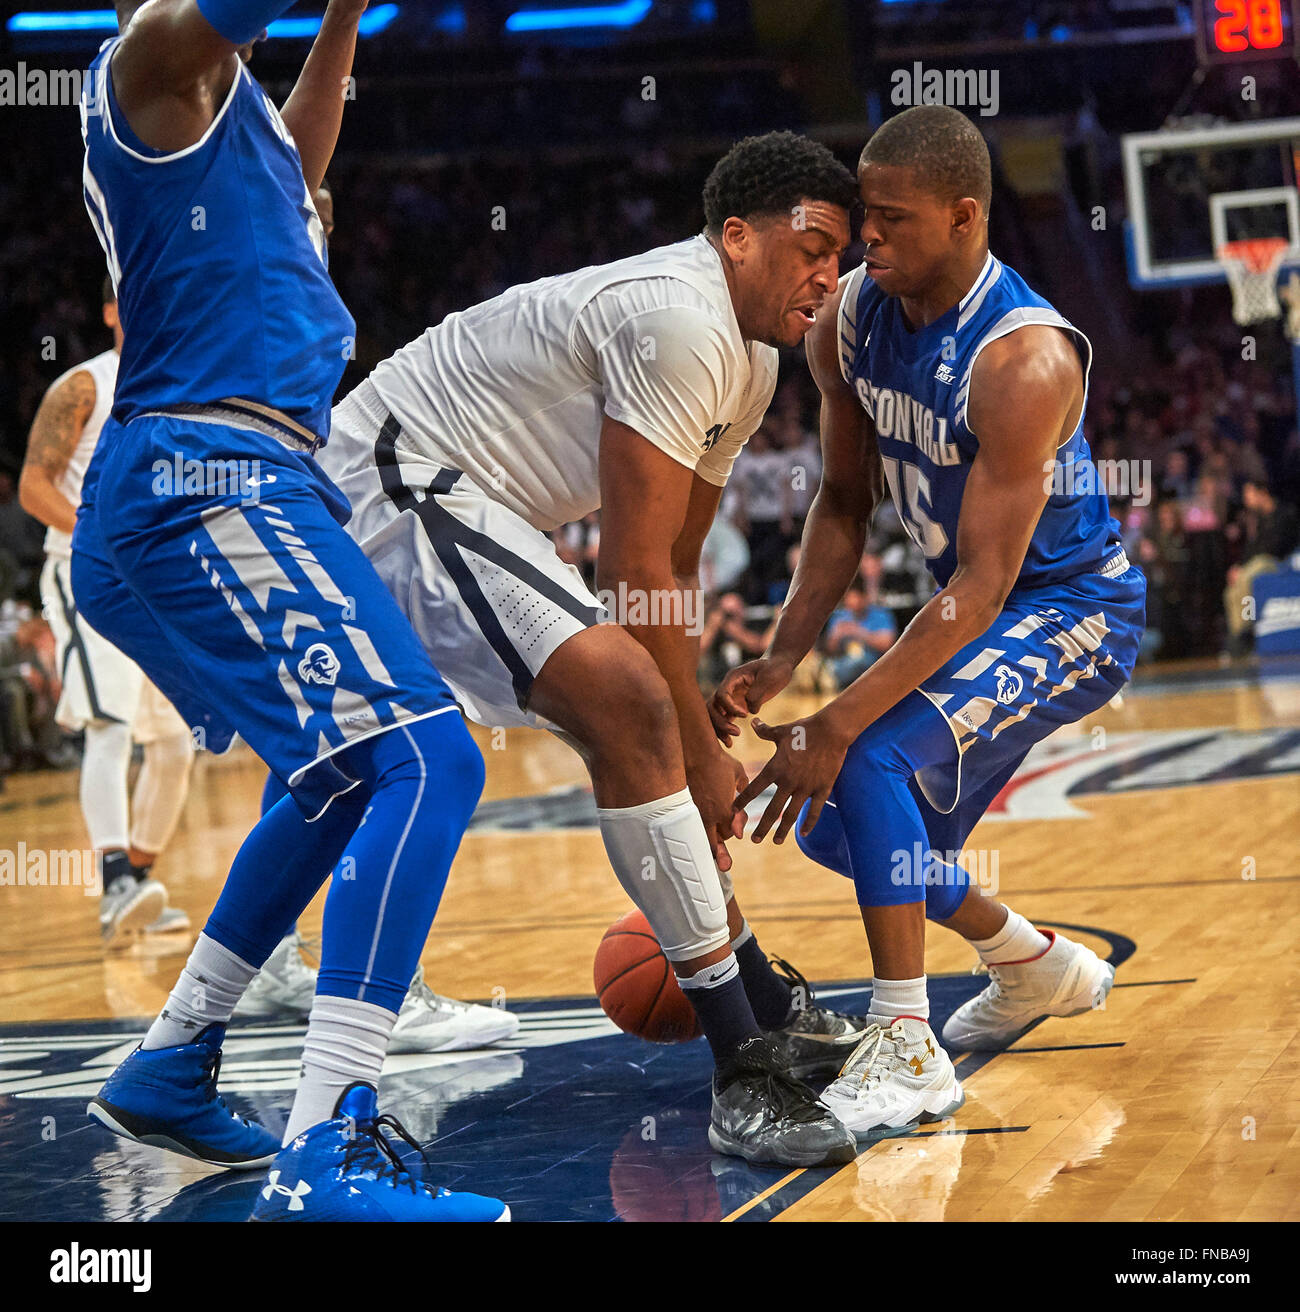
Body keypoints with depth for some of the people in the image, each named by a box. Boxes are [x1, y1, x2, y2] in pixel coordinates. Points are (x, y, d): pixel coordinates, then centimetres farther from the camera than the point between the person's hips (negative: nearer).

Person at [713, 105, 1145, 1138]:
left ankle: (907, 1052, -21)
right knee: (841, 828, 11)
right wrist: (782, 662, -7)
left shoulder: (1024, 359, -31)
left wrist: (837, 725, -36)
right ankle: (1045, 971, 34)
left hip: (1073, 611, -9)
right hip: (974, 607, 9)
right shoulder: (852, 317, -8)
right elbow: (845, 501, 4)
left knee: (874, 759, -29)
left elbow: (983, 583, -33)